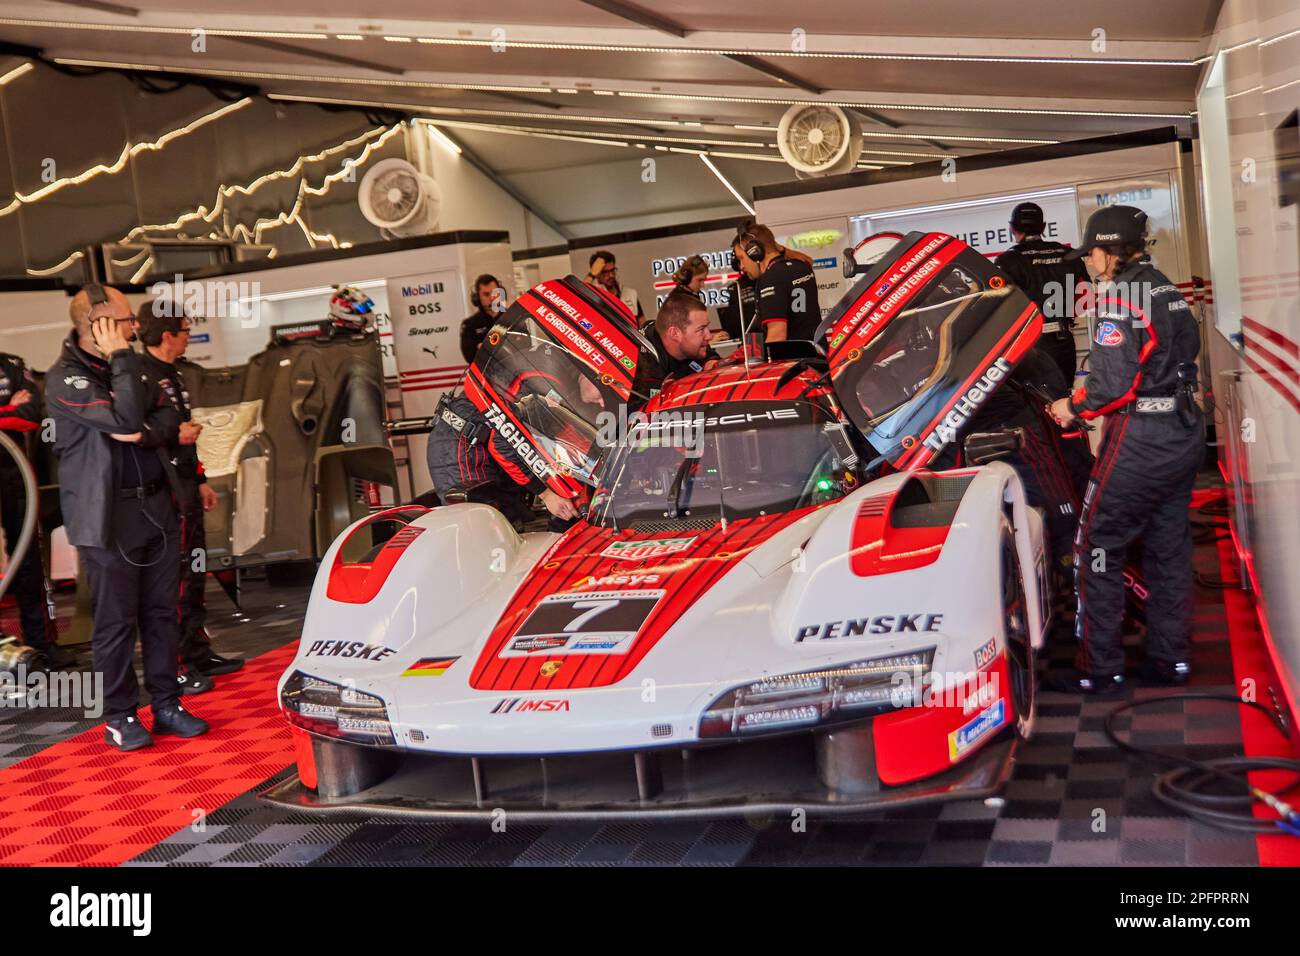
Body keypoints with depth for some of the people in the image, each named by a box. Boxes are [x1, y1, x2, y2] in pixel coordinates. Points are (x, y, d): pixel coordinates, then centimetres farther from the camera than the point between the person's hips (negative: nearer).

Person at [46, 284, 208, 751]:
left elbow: (168, 414, 7)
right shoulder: (65, 378, -12)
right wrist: (121, 359, -17)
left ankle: (166, 704, 21)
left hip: (157, 506, 7)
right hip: (108, 516, -7)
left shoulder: (127, 366, 12)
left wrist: (145, 431, -13)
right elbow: (127, 420, -23)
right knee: (116, 620, 1)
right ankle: (119, 717, 14)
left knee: (161, 612, 11)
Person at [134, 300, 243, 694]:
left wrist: (200, 481, 25)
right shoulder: (139, 375, -15)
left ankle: (198, 653, 29)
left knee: (194, 573, 17)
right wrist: (175, 435, -21)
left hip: (185, 485, 11)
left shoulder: (173, 374, 17)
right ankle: (171, 667, 1)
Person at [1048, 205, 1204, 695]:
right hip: (1185, 430, 9)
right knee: (1169, 548, 15)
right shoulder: (1166, 288, 12)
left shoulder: (1118, 292, -14)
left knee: (1096, 546, 0)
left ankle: (1100, 668, 4)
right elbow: (1187, 350, 16)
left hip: (1140, 439, -9)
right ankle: (1170, 658, 23)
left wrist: (1073, 406, -4)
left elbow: (1115, 384, -21)